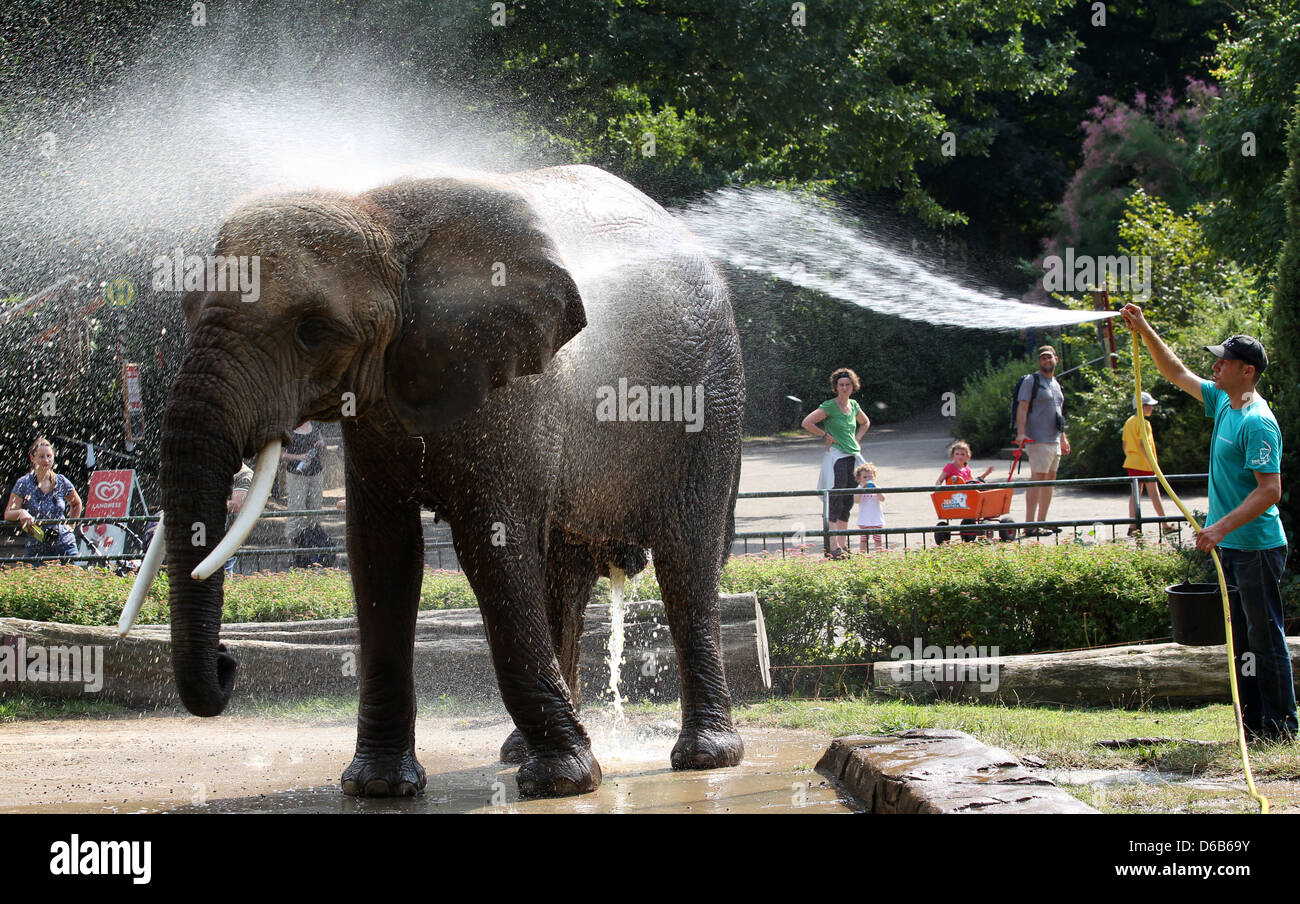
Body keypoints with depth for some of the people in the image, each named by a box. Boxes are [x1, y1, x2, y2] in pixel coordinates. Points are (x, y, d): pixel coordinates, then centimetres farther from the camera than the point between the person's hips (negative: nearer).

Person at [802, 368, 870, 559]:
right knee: (835, 502, -10)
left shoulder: (854, 405, 12)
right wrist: (826, 436, -10)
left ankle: (843, 545, 16)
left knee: (847, 502, 10)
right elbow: (807, 423, -15)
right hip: (836, 457, -7)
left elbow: (865, 423, 32)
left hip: (852, 456, 7)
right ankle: (833, 547, -12)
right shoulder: (829, 406, -8)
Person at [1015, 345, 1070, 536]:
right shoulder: (1032, 382, -5)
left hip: (1054, 440, 9)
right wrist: (1021, 432, -24)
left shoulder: (1056, 384, 20)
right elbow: (1022, 408, -13)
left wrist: (1063, 437, 27)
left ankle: (1042, 522, 16)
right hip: (1038, 440, -9)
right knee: (1037, 479, -14)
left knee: (1049, 481, 10)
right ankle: (1030, 525, -17)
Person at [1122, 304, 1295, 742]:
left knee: (1266, 637, -5)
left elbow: (1270, 490, -24)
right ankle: (1253, 725, 19)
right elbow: (1178, 373, 25)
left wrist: (1222, 527, -29)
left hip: (1256, 546, -10)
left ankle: (1280, 728, 0)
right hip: (1231, 546, 10)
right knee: (1244, 639, 13)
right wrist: (1144, 331, 20)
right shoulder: (1223, 403, 10)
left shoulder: (1257, 422, -18)